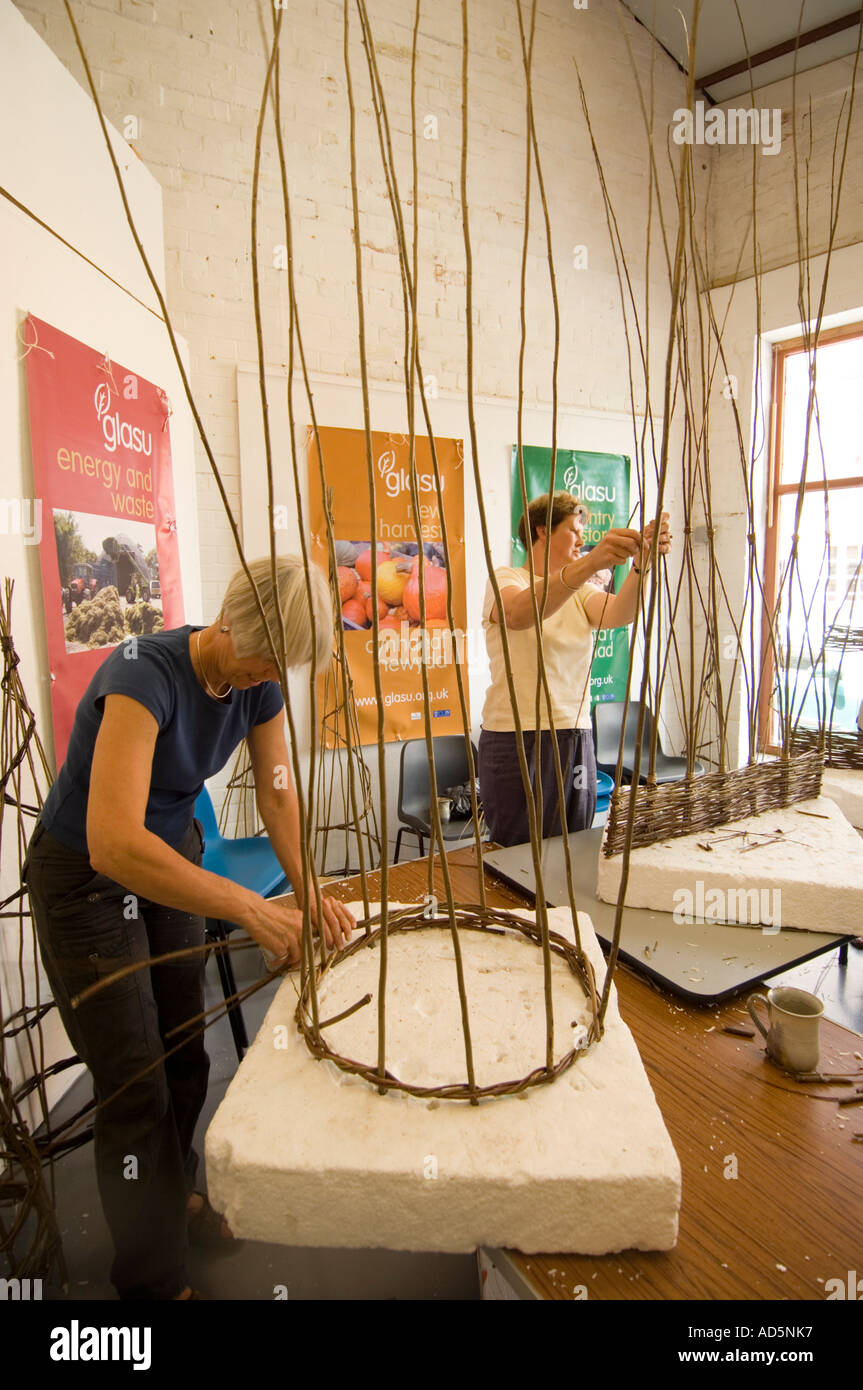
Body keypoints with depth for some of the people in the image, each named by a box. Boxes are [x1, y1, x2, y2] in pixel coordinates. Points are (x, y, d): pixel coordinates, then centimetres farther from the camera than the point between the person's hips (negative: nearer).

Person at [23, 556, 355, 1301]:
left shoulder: (259, 682, -11)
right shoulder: (145, 674, -33)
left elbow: (278, 793, -5)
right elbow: (113, 843, -41)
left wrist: (309, 889, -18)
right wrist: (250, 907, -40)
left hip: (173, 854, 6)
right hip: (86, 876, -6)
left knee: (185, 1053, 18)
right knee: (136, 1085, 5)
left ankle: (176, 1190, 48)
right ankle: (154, 1278, 30)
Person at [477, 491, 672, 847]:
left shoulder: (581, 592, 14)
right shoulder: (505, 580, -2)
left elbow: (619, 614, -8)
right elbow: (519, 614, -28)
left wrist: (643, 560, -27)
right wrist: (589, 563, -40)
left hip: (575, 740, 6)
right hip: (517, 740, -5)